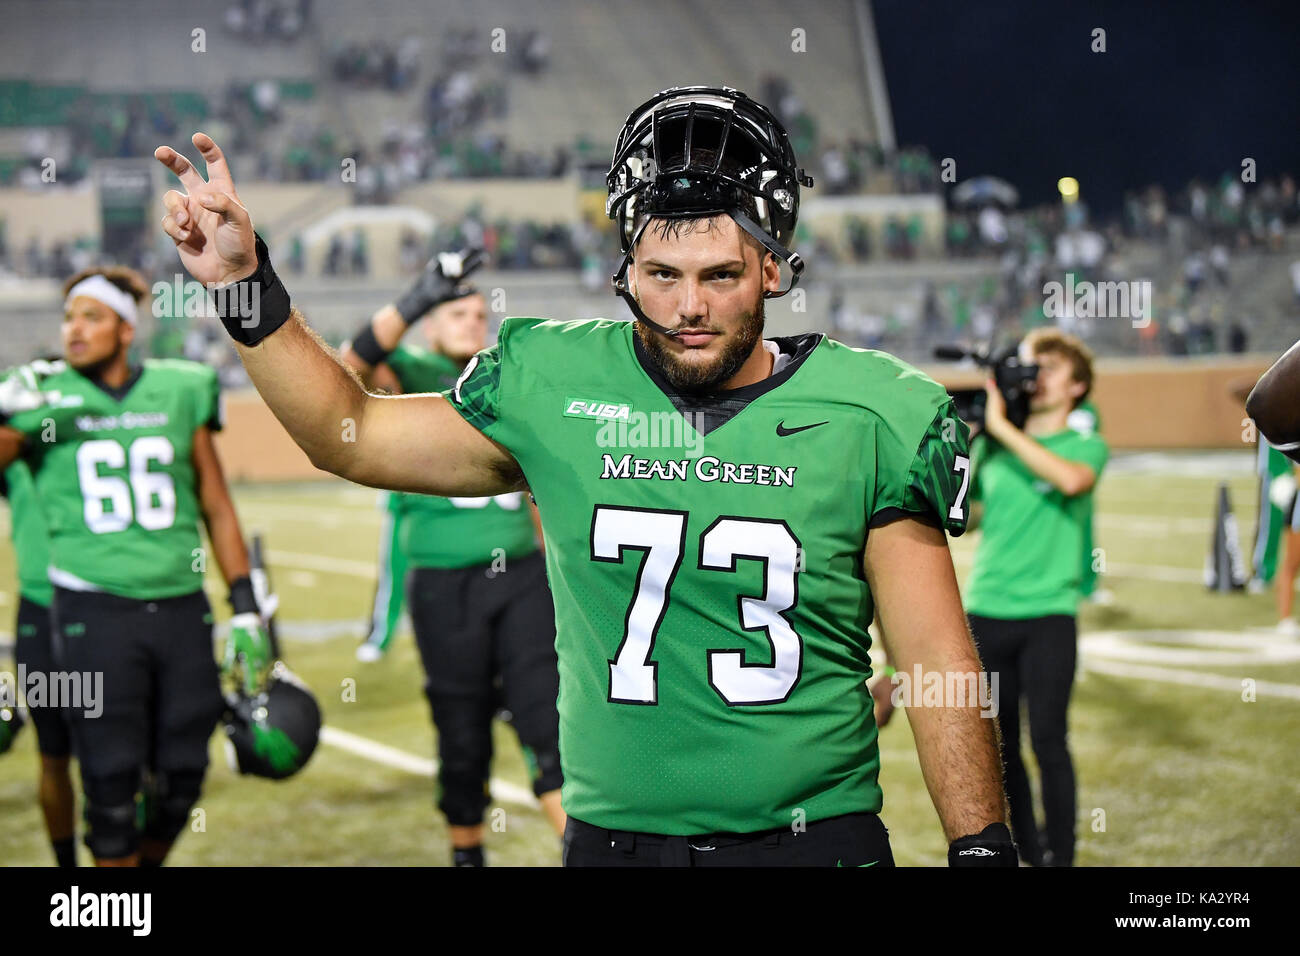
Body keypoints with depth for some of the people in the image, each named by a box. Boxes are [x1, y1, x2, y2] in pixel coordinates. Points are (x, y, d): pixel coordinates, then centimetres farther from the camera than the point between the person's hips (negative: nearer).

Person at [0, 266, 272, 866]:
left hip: (179, 606, 2)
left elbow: (216, 508, 11)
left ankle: (149, 862, 31)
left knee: (181, 773, 6)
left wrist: (246, 610, 8)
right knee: (112, 778, -2)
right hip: (94, 609, -2)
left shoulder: (178, 394, 6)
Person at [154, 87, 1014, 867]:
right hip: (614, 836, 2)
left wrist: (983, 849, -8)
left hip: (817, 835, -1)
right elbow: (349, 436, 14)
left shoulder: (871, 421, -4)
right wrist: (248, 286, 5)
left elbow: (942, 673, -1)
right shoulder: (556, 391, 1)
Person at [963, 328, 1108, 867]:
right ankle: (1025, 853, 20)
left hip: (1048, 615, -4)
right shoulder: (990, 446, 12)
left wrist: (1002, 426, -19)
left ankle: (1060, 856, 1)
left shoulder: (1086, 447, 2)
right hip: (985, 613, 4)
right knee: (997, 746, 8)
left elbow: (1071, 480, -22)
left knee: (1048, 742, -7)